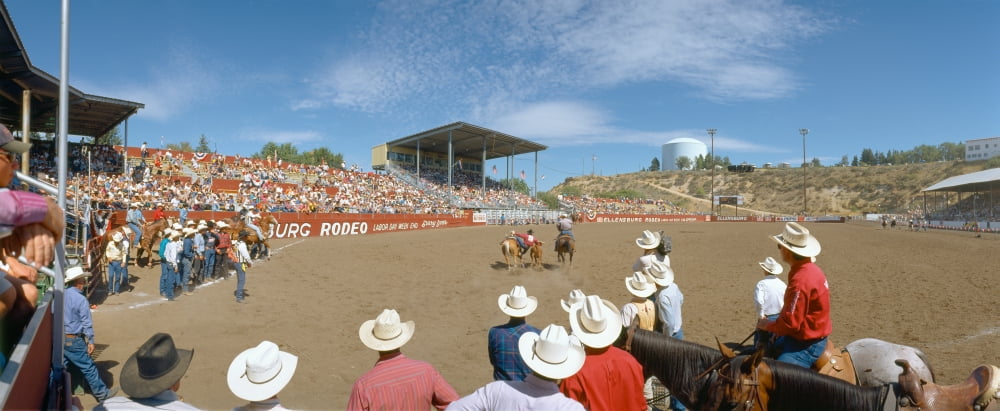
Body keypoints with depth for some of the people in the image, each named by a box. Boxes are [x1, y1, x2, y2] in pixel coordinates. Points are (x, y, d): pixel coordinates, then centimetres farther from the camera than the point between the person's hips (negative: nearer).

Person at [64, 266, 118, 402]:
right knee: (89, 367, 4)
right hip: (73, 340, -7)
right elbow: (86, 323, -15)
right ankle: (102, 393, 13)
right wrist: (91, 341, -8)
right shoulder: (81, 299, -19)